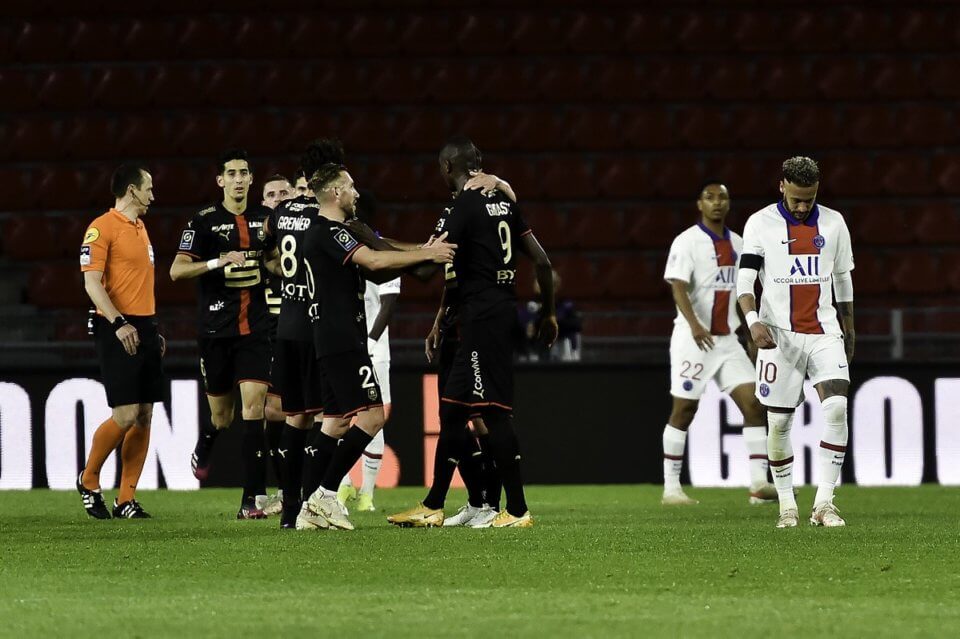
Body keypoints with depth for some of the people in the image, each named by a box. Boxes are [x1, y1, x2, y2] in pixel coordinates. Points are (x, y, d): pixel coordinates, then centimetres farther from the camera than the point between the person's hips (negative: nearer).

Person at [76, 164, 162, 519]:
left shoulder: (140, 228, 19)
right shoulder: (102, 228, -8)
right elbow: (91, 282, -15)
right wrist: (118, 323, -24)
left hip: (144, 329, 9)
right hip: (118, 332, -9)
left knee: (144, 417, 4)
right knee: (126, 415, -11)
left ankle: (126, 500, 8)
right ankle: (89, 480, 10)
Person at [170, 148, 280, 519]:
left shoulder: (263, 218, 7)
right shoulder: (205, 222, -5)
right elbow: (177, 270, -10)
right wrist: (218, 261, -22)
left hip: (255, 328, 2)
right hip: (216, 330, -2)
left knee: (254, 403, -12)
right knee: (221, 415, 7)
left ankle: (251, 500, -12)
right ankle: (203, 449, 46)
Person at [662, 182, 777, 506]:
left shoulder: (737, 244, 13)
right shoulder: (687, 242, -8)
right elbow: (678, 288, -19)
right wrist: (694, 324, -34)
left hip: (727, 339, 6)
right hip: (693, 338, -6)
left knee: (753, 403, -5)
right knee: (684, 409, -2)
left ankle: (759, 484, -7)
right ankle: (670, 488, 5)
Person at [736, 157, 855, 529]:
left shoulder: (833, 223, 8)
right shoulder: (760, 224, -2)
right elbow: (744, 280, -8)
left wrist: (848, 330, 24)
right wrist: (753, 321, -25)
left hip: (824, 333, 2)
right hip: (779, 335, -2)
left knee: (837, 408, -16)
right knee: (779, 421, -1)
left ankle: (824, 503, -14)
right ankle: (787, 505, 14)